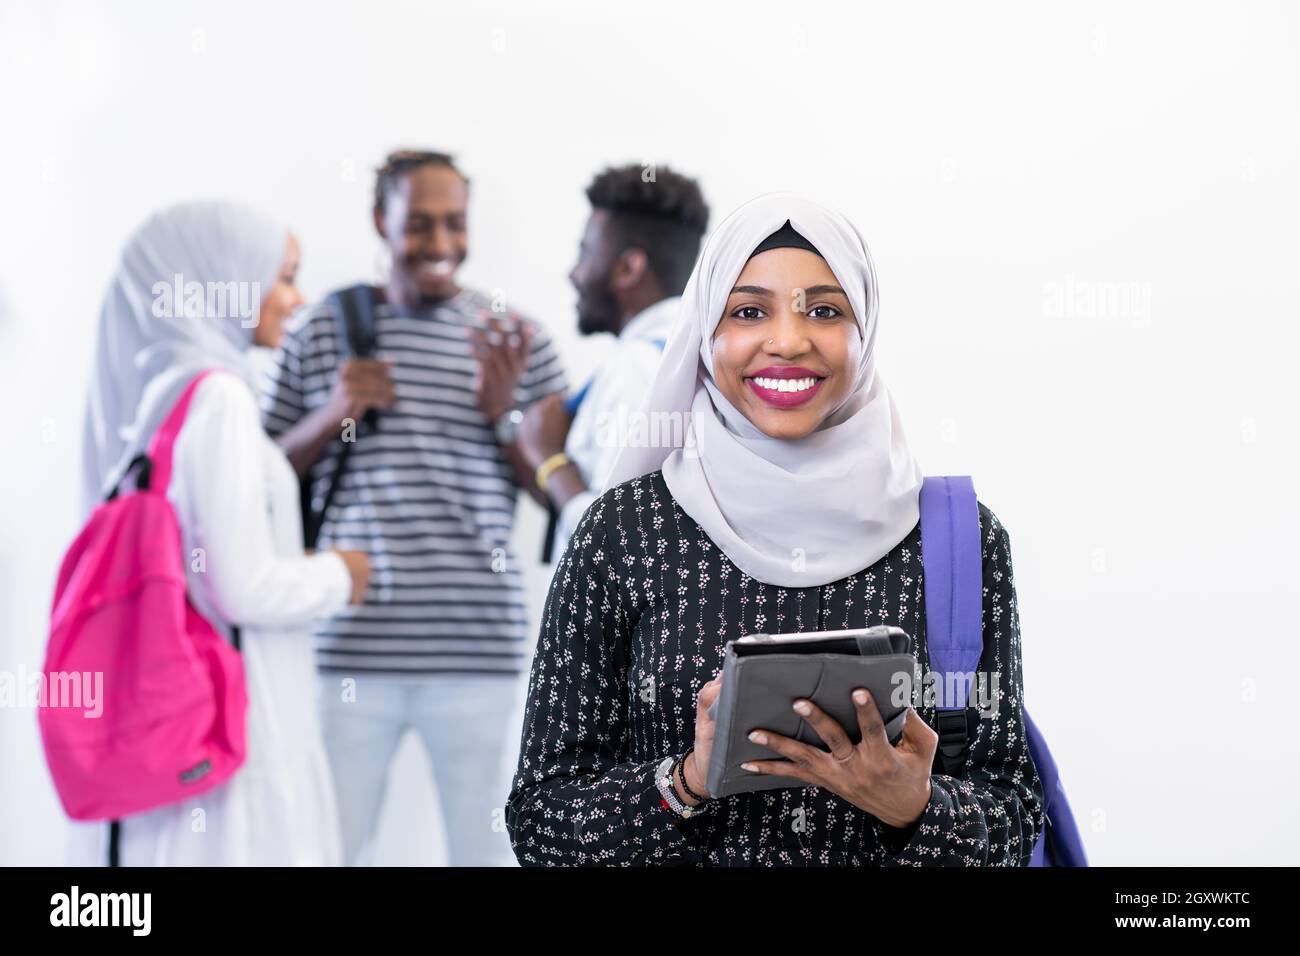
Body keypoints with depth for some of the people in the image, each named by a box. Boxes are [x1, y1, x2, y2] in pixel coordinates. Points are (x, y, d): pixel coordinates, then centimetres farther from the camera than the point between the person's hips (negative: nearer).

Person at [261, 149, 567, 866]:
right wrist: (330, 417, -6)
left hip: (478, 650, 0)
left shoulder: (519, 341, 5)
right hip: (349, 647, 1)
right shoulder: (318, 333, 7)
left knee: (485, 848, 5)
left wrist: (505, 411, -9)